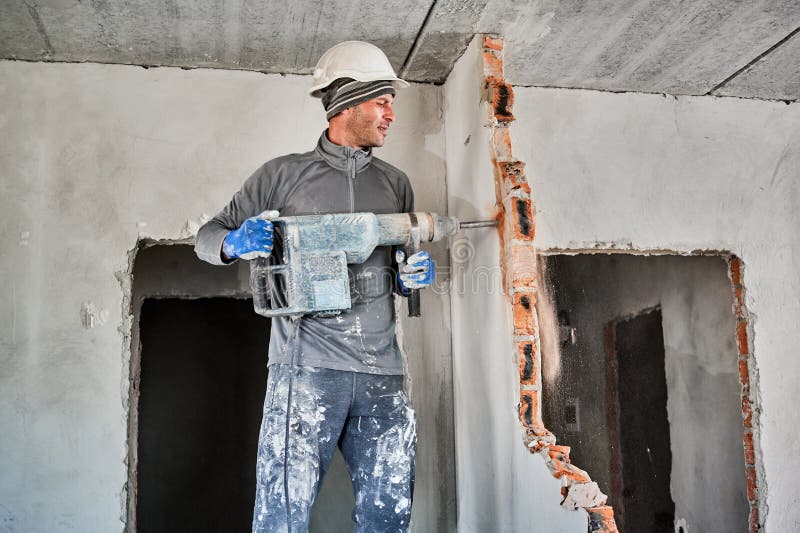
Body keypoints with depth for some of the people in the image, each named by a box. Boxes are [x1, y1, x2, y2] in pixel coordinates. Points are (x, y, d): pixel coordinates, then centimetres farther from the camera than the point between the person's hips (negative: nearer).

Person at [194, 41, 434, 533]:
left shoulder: (395, 183, 17)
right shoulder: (285, 174, 5)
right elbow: (208, 237, 10)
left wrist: (414, 276, 0)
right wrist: (235, 244, -13)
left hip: (382, 375, 4)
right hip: (307, 368, -4)